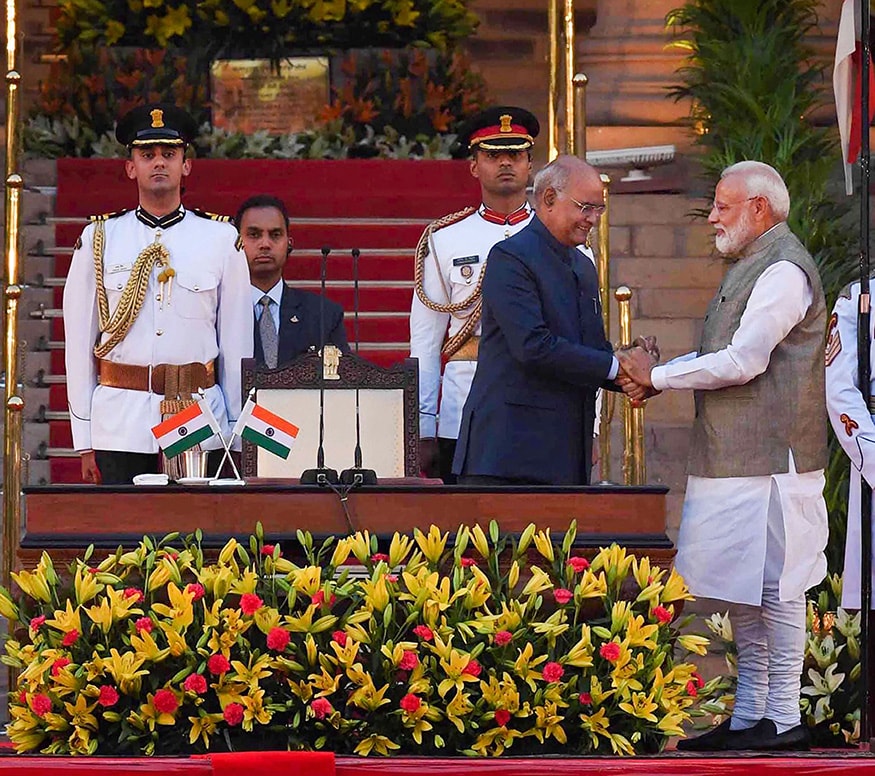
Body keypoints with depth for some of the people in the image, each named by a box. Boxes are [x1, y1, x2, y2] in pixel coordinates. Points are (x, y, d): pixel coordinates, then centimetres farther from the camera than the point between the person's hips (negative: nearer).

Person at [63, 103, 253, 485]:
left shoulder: (222, 239, 7)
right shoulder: (99, 239, 6)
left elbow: (237, 342, 9)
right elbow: (79, 342, 7)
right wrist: (84, 440, 4)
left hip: (200, 421, 0)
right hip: (120, 423, 0)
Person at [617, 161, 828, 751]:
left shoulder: (783, 271, -14)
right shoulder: (751, 267, 19)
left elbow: (742, 362, -19)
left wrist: (658, 377, -11)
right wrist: (660, 373, 6)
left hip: (770, 459, -10)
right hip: (736, 456, 10)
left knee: (774, 585, -7)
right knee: (743, 589, 13)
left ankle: (783, 719, -4)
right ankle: (748, 716, 19)